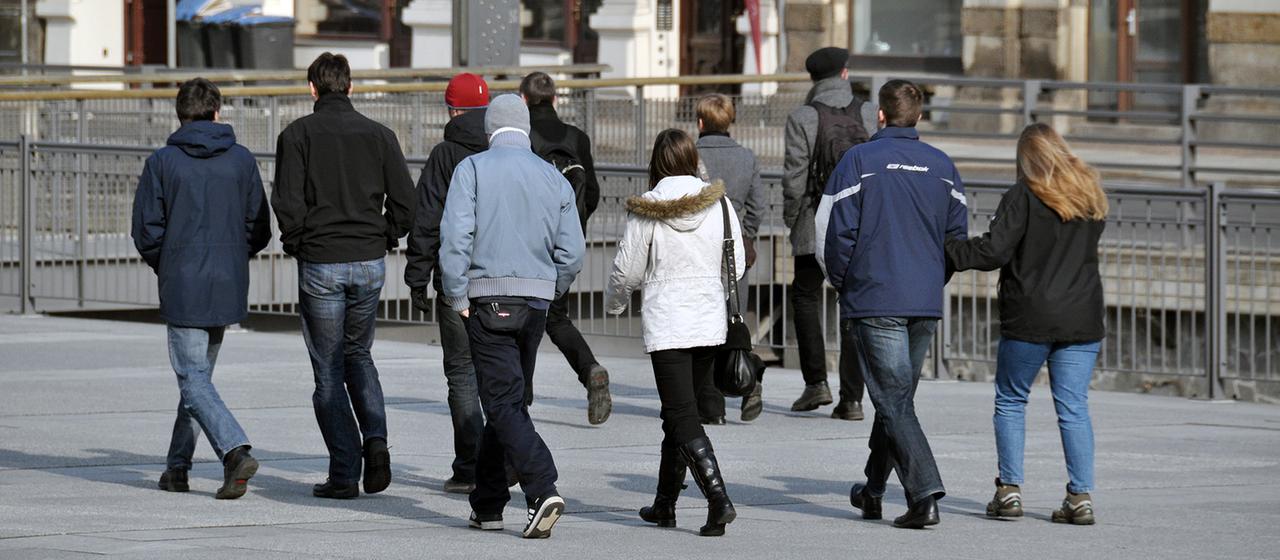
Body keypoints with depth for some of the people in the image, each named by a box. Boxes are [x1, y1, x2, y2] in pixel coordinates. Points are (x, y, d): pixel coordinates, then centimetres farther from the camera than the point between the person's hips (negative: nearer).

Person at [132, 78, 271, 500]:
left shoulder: (162, 163, -5)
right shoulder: (242, 160, 3)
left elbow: (147, 232, -5)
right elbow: (259, 230, 3)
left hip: (182, 288, -4)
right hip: (228, 288, 4)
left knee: (194, 381, -4)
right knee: (199, 373, 17)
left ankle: (236, 451, -25)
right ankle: (177, 467, 23)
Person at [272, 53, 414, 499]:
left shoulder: (297, 135, -5)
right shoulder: (379, 135, 4)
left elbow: (288, 201, -13)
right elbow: (404, 202, 0)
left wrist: (295, 244, 2)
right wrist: (384, 240, 13)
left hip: (320, 264, -3)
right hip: (369, 262, 3)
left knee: (329, 370, 4)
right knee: (358, 355, 21)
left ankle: (344, 474, 1)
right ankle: (375, 439, -2)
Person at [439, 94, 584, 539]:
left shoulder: (472, 169, -3)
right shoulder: (555, 179, 7)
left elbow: (455, 236, -13)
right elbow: (572, 253, 5)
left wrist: (457, 298, -6)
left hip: (488, 298, -4)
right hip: (536, 301, 4)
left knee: (503, 403, -7)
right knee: (509, 400, 16)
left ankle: (543, 489, -25)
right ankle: (487, 503, 22)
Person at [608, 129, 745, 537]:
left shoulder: (646, 211, -9)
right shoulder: (719, 204, 0)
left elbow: (627, 270, -1)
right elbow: (736, 264, 5)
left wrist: (616, 303, 20)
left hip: (665, 323, -4)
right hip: (710, 321, 4)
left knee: (683, 419, -7)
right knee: (677, 414, 19)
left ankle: (719, 500, -23)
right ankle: (665, 503, 28)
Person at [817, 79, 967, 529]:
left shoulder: (859, 160, -6)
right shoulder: (942, 166, 8)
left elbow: (835, 232, -7)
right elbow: (957, 235, 11)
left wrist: (841, 284, 7)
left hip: (873, 301, -5)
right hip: (926, 306, 5)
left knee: (894, 402, -6)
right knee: (898, 397, 17)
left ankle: (925, 493, -20)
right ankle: (873, 491, 28)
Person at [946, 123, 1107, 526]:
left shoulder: (1024, 197, -9)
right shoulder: (1090, 197, 9)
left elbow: (994, 251, -13)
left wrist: (945, 250, -5)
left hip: (1029, 321, -4)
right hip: (1082, 320, 4)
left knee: (1010, 402, 10)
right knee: (1074, 407, 5)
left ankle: (1009, 490, 6)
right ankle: (1081, 496, -2)